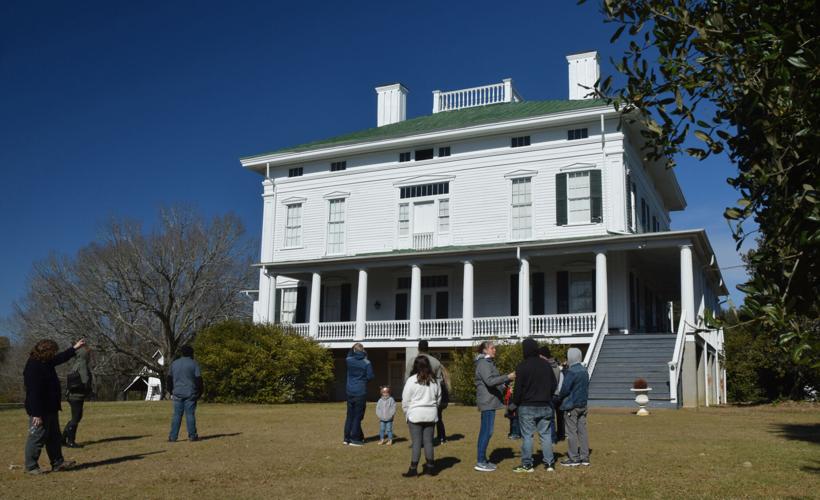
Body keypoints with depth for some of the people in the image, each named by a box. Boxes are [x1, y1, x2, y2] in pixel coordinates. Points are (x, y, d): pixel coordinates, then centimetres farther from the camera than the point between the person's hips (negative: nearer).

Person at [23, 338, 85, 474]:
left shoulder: (46, 363, 8)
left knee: (54, 437, 16)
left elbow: (60, 358, 30)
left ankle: (57, 463, 24)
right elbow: (33, 393, -26)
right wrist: (36, 414, -27)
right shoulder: (33, 367, -23)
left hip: (50, 409, 11)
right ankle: (31, 467, 8)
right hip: (40, 411, -11)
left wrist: (75, 348, 34)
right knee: (37, 438, -2)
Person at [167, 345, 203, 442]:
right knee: (190, 414, -1)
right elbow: (199, 379, -4)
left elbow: (170, 379, 13)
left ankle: (173, 436, 3)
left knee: (177, 415, 5)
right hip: (190, 394, -3)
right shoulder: (194, 364, -1)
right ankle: (192, 436, 0)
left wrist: (171, 392, 18)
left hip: (177, 393, 3)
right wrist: (199, 393, 2)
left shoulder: (174, 364, 11)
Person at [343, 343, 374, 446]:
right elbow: (370, 377, -7)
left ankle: (347, 438, 16)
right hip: (360, 392, -4)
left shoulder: (349, 360, 0)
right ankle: (354, 439, 2)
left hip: (350, 392, 4)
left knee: (350, 415, 14)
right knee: (357, 416, 1)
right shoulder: (366, 363, -11)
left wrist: (352, 349, 15)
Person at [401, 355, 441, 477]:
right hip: (431, 414, 4)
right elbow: (438, 398, 13)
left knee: (416, 442, -1)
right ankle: (430, 466, 15)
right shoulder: (434, 381, 5)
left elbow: (405, 401, -5)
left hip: (415, 414, -4)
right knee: (428, 441, 11)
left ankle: (413, 468, 0)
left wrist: (407, 413, 7)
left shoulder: (411, 380, -10)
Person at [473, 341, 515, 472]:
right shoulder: (483, 363, -13)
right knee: (487, 431, -8)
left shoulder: (488, 362, 18)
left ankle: (482, 460, 19)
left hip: (490, 401, 10)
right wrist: (507, 377, -24)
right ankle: (480, 462, -5)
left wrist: (508, 378, 12)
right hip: (487, 401, -10)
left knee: (485, 431, 13)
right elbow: (490, 381, -25)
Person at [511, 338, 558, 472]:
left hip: (527, 407, -5)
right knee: (545, 434, 10)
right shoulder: (546, 365, 6)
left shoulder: (522, 367, -12)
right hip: (545, 407, 5)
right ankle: (549, 463, 11)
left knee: (527, 435, 1)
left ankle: (527, 464, 4)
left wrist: (514, 404, 1)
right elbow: (553, 385, 11)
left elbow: (518, 388, -12)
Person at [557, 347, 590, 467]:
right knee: (582, 431, 9)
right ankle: (584, 457, 12)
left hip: (571, 406, -8)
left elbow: (565, 389, -17)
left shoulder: (571, 372, -17)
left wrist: (560, 397, 1)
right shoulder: (584, 371, 10)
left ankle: (574, 458, 0)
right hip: (582, 405, 8)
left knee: (571, 432, -2)